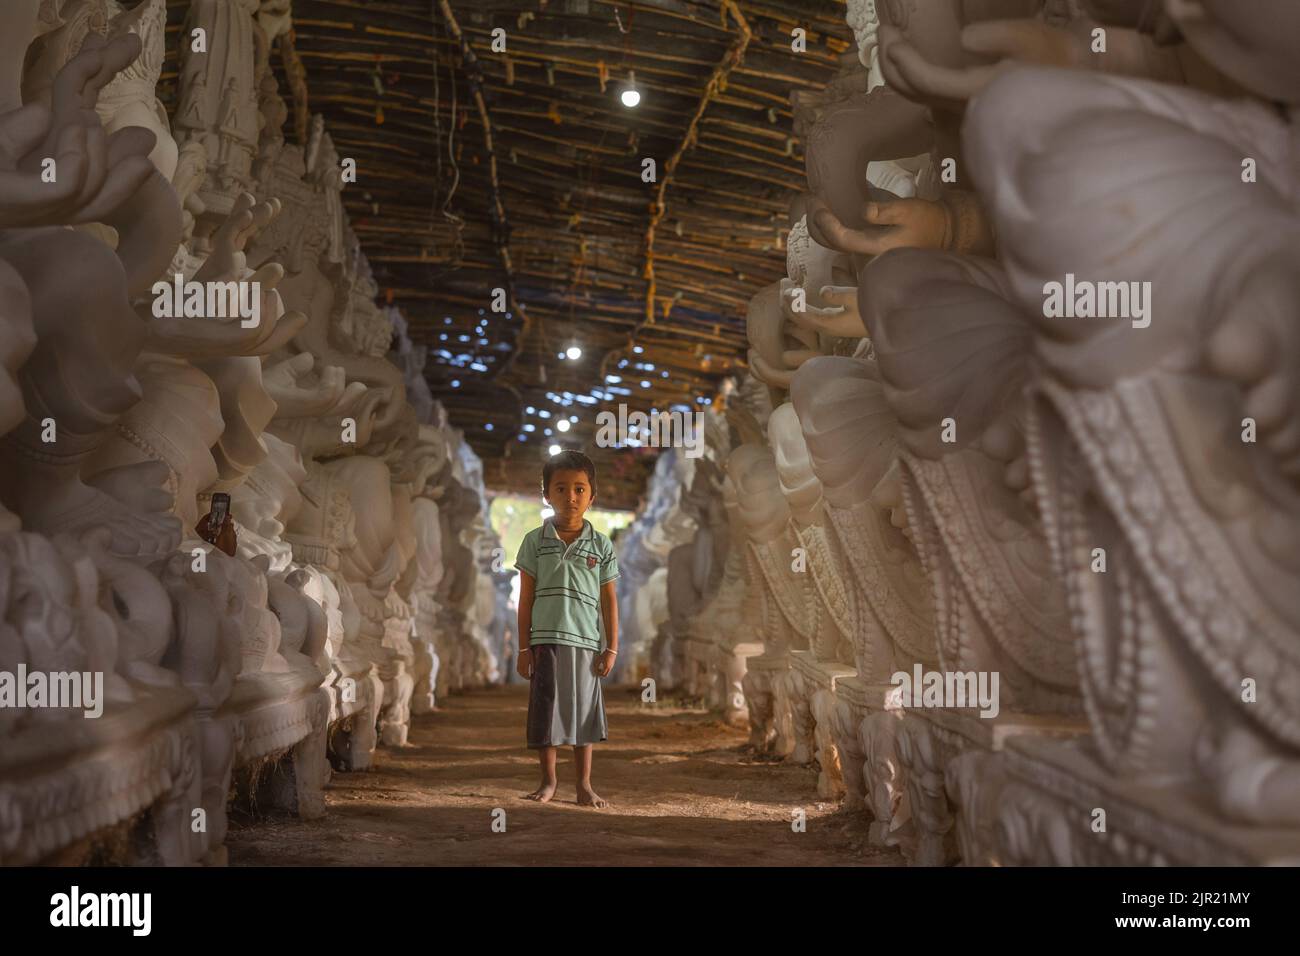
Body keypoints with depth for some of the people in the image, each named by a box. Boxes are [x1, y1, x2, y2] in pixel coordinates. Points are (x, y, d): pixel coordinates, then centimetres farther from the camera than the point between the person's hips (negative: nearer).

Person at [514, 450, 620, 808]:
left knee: (583, 712, 6)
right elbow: (526, 597, 4)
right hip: (545, 640, -1)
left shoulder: (601, 545, 5)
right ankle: (548, 780, 17)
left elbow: (609, 600, 7)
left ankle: (585, 784, 14)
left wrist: (612, 647, 2)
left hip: (585, 642, 1)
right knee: (545, 711, 4)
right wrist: (524, 647, 1)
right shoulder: (536, 540, 3)